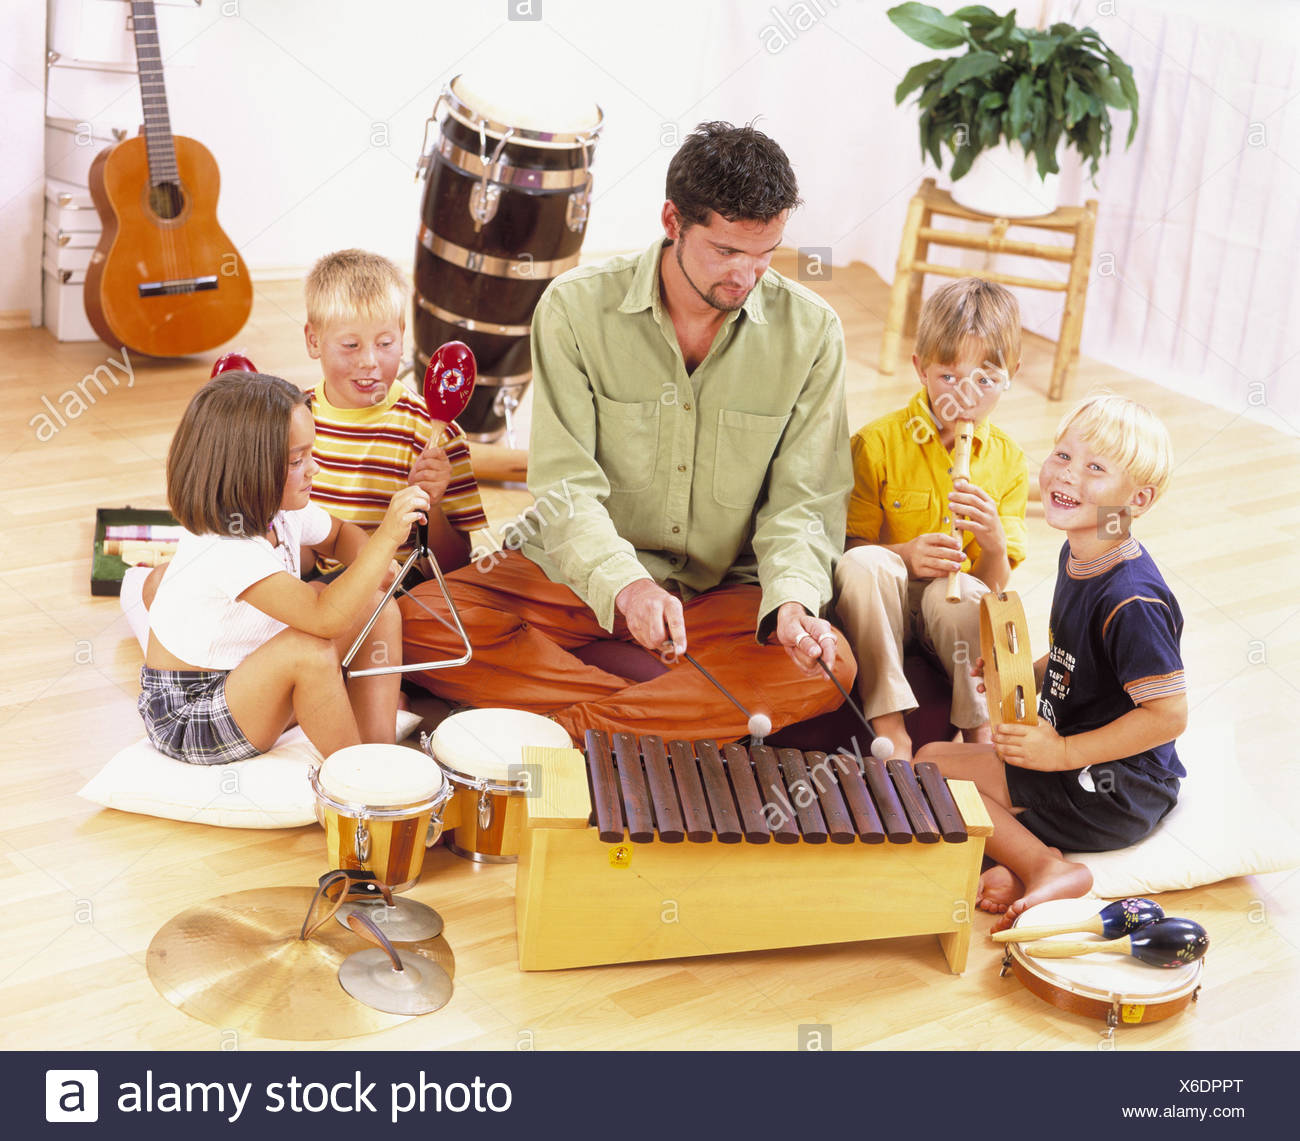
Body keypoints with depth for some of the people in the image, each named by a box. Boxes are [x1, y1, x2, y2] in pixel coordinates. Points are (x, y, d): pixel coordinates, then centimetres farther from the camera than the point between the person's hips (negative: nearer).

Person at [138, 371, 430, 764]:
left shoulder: (284, 511, -5)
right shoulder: (224, 551, -33)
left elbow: (337, 536, 18)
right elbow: (325, 617, -43)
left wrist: (371, 561, -5)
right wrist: (386, 538, -44)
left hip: (245, 681, 9)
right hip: (187, 723, -9)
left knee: (378, 610, -2)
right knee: (309, 650, -35)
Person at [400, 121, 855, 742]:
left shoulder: (810, 330, -6)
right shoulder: (577, 306, -10)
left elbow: (803, 500, -5)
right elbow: (564, 484, -16)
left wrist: (793, 598, -27)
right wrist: (624, 582, -35)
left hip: (721, 593, 1)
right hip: (574, 571, 0)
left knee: (829, 666, -29)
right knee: (416, 625, -24)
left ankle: (568, 730, -28)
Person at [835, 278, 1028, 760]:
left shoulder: (1006, 459, 3)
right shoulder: (877, 443, -6)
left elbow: (995, 585, 2)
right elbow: (846, 544, -4)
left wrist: (994, 541, -20)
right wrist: (904, 554, -23)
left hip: (951, 610, 1)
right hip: (885, 605, -1)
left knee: (963, 593, -34)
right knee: (863, 564, -35)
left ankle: (979, 728, -17)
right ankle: (889, 726, -31)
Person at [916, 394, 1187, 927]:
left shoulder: (1132, 601, -26)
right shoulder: (1077, 554, 4)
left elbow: (1168, 714, -25)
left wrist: (1063, 753, -22)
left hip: (1116, 796, -10)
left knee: (931, 763, -11)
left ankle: (1046, 867, -10)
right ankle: (1025, 861, -4)